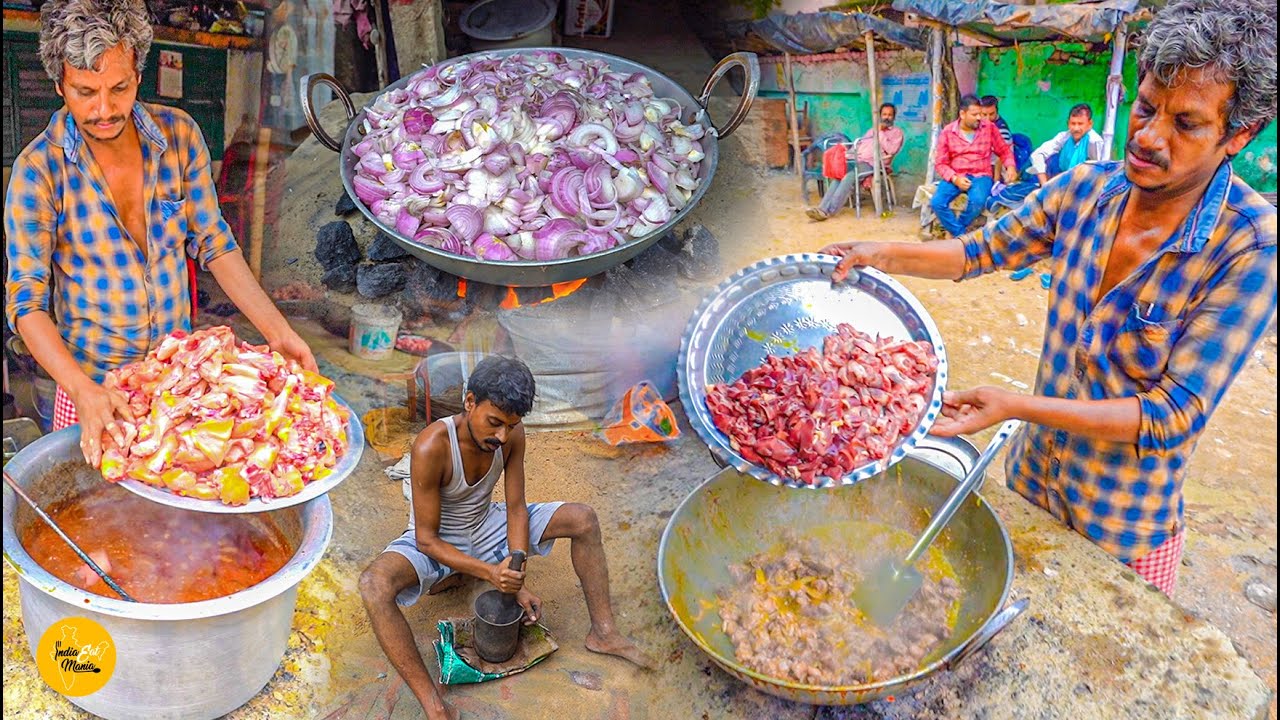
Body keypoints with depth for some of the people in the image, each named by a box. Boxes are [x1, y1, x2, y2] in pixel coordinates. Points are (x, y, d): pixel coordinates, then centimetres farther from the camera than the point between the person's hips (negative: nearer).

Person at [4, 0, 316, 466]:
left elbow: (214, 243, -2)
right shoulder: (39, 170, -18)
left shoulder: (179, 135, -9)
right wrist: (84, 391, -34)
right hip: (91, 385, -2)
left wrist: (278, 332, -12)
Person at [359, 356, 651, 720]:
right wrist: (488, 573, -35)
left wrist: (520, 584, -18)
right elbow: (427, 540, -25)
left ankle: (602, 632, 0)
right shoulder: (431, 447, -33)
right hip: (436, 540, -5)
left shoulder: (512, 434, -18)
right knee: (374, 585, -36)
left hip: (486, 525, 5)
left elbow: (516, 509, -9)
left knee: (583, 519, -9)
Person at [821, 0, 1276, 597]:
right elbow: (982, 251, 3)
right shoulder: (1085, 189, -9)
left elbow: (1173, 416, -25)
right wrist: (882, 255, -14)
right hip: (1030, 481, 4)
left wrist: (1017, 407, -31)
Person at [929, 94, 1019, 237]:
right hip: (955, 177, 0)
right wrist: (954, 178, -17)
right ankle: (961, 236, -13)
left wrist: (1010, 166, -6)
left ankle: (954, 230, -9)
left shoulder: (989, 128, 3)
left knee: (978, 201, -34)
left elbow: (1004, 150, 14)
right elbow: (941, 163, 1)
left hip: (981, 176, 0)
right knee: (937, 203, -28)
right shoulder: (947, 132, -1)